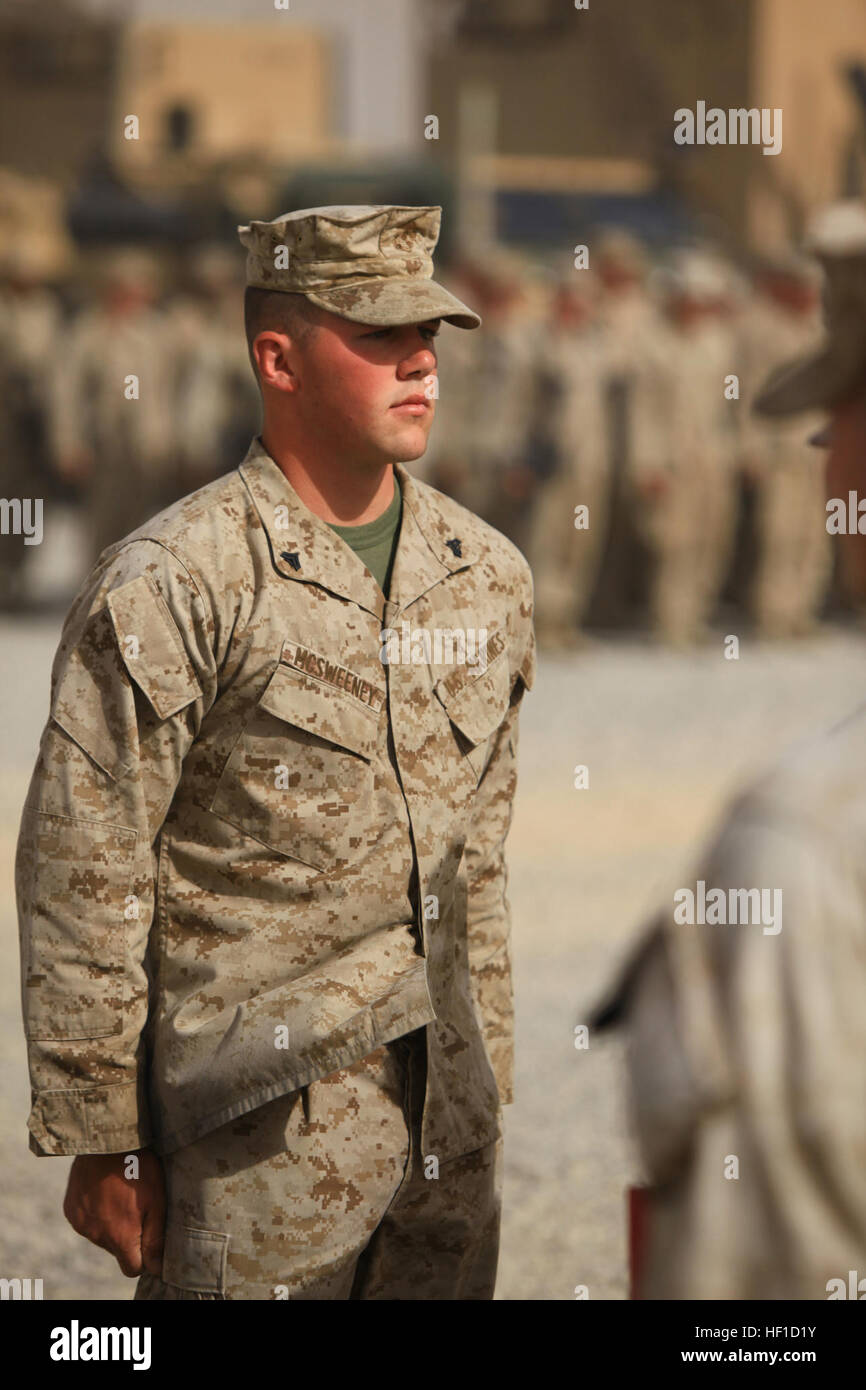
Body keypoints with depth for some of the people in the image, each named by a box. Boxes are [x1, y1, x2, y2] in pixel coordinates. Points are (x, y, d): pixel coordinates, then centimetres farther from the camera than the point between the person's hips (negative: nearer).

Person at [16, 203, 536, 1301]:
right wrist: (101, 1148, -9)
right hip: (267, 1127, -6)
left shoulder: (487, 575, 10)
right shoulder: (170, 585, -10)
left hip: (446, 1118, 6)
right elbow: (81, 880, -9)